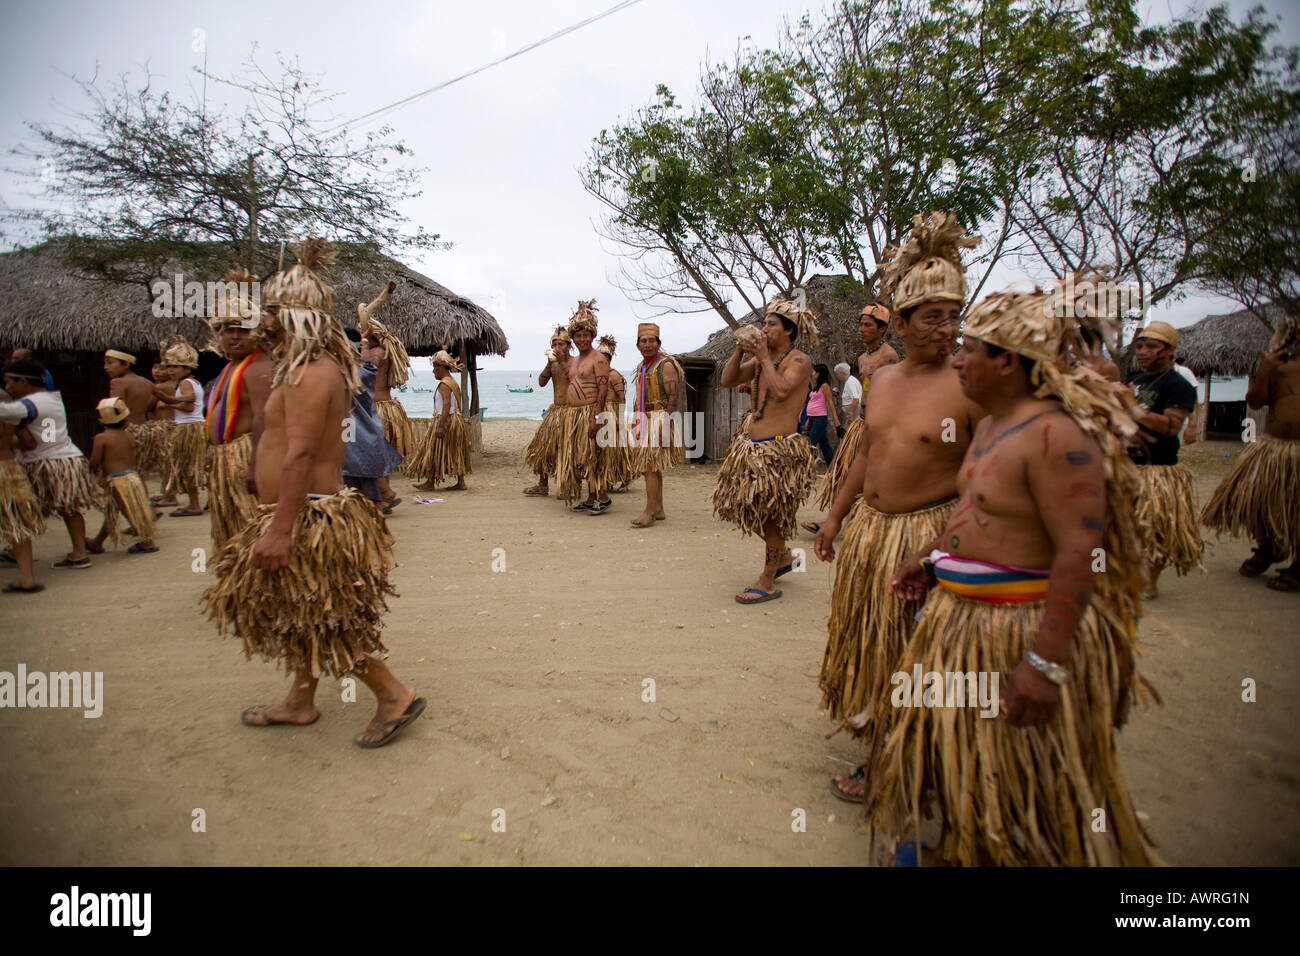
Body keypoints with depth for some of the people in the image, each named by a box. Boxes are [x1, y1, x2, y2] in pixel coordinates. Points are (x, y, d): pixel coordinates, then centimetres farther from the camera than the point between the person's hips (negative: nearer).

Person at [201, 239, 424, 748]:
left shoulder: (310, 372, -19)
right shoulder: (314, 366, 14)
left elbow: (300, 454, -26)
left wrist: (280, 530, -27)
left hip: (310, 517, -11)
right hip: (312, 515, 11)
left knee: (322, 620, -1)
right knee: (306, 619, 20)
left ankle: (395, 695, 8)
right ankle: (300, 701, 35)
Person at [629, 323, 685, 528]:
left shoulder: (666, 365, -9)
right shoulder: (641, 366, 17)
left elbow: (674, 397, -16)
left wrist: (664, 422, -23)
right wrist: (635, 421, 19)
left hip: (659, 419, -9)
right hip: (642, 420, 9)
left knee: (650, 467, -12)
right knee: (653, 467, 11)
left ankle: (649, 511, -8)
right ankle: (658, 509, 18)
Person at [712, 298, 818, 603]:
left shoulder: (799, 361, -7)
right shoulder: (758, 361, 13)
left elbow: (782, 390, -24)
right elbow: (727, 381, 11)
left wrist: (764, 357, -14)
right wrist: (740, 350, 0)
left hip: (780, 448, -8)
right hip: (752, 445, 8)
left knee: (769, 513, -4)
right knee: (744, 506, 13)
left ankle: (768, 581, 9)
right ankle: (783, 556, 35)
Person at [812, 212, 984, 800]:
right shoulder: (882, 379, 6)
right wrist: (836, 516, 16)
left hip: (930, 532, -7)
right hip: (870, 528, 7)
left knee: (912, 657, 6)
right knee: (867, 645, 19)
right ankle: (877, 750, 40)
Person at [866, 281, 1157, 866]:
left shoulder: (1057, 433, -23)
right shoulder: (994, 423, 7)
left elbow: (1081, 553, -27)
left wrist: (1045, 663, -29)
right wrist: (931, 556, 19)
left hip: (1024, 627, -10)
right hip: (964, 614, 10)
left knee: (1021, 780, 8)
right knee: (957, 743, 25)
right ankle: (964, 842, 46)